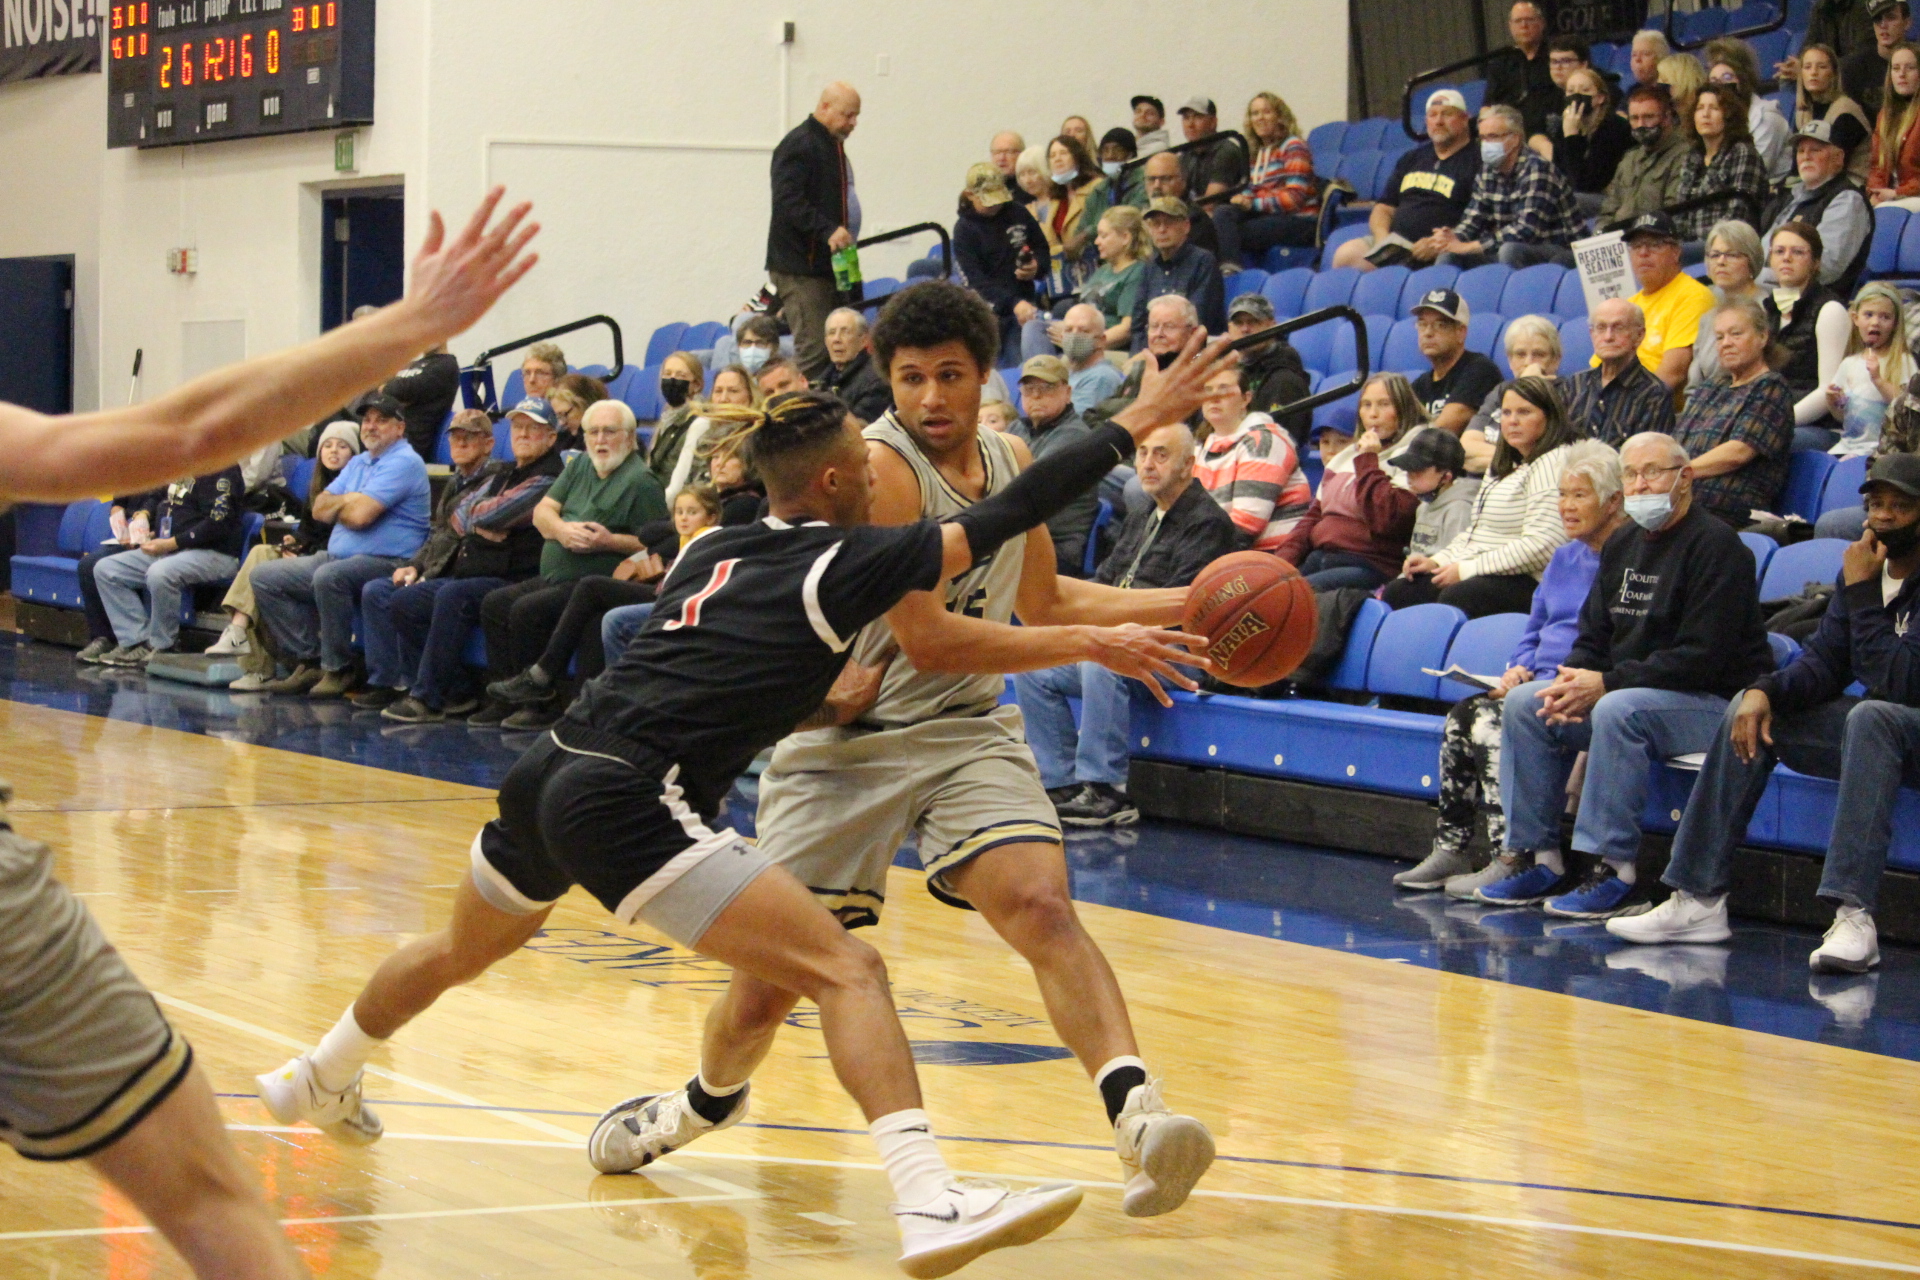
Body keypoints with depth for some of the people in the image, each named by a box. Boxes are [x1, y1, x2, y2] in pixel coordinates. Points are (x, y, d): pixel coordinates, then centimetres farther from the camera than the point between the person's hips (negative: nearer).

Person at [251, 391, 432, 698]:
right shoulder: (358, 463, 21)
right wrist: (348, 501, -5)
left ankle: (338, 669, -24)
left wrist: (338, 504, 3)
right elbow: (319, 509, 15)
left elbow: (360, 515, -19)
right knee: (265, 577, 0)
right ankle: (308, 662, -5)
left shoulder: (404, 462, -10)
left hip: (386, 561, -10)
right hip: (337, 557, 10)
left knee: (329, 577, -39)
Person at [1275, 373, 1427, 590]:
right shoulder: (1345, 457, 24)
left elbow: (1386, 521, -15)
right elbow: (1313, 516, 22)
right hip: (1317, 559, 8)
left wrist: (1368, 462, -9)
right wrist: (1282, 560, 6)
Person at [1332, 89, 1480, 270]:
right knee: (1346, 254, -21)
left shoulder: (1475, 161, 3)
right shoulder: (1412, 159, 24)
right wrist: (1382, 237, 0)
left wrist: (1440, 244, -19)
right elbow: (1384, 207, 23)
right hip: (1394, 241, 6)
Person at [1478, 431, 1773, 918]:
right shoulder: (1623, 545, 13)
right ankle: (1537, 857, -4)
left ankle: (1615, 872, -33)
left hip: (1716, 701, -9)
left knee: (1618, 710, -35)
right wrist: (1573, 681, -9)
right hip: (1629, 690, 9)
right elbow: (1594, 636, 15)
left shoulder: (1715, 546, -14)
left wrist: (1606, 683, -23)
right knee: (1524, 702, -3)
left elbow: (1701, 658, -21)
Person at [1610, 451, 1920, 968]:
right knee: (1752, 711, -2)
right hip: (1871, 731, 8)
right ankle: (1698, 900, -8)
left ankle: (1854, 916, -48)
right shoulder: (1863, 567, 6)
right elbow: (1825, 661, 6)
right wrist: (1766, 690, -13)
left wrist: (1861, 595, -23)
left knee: (1872, 716, -37)